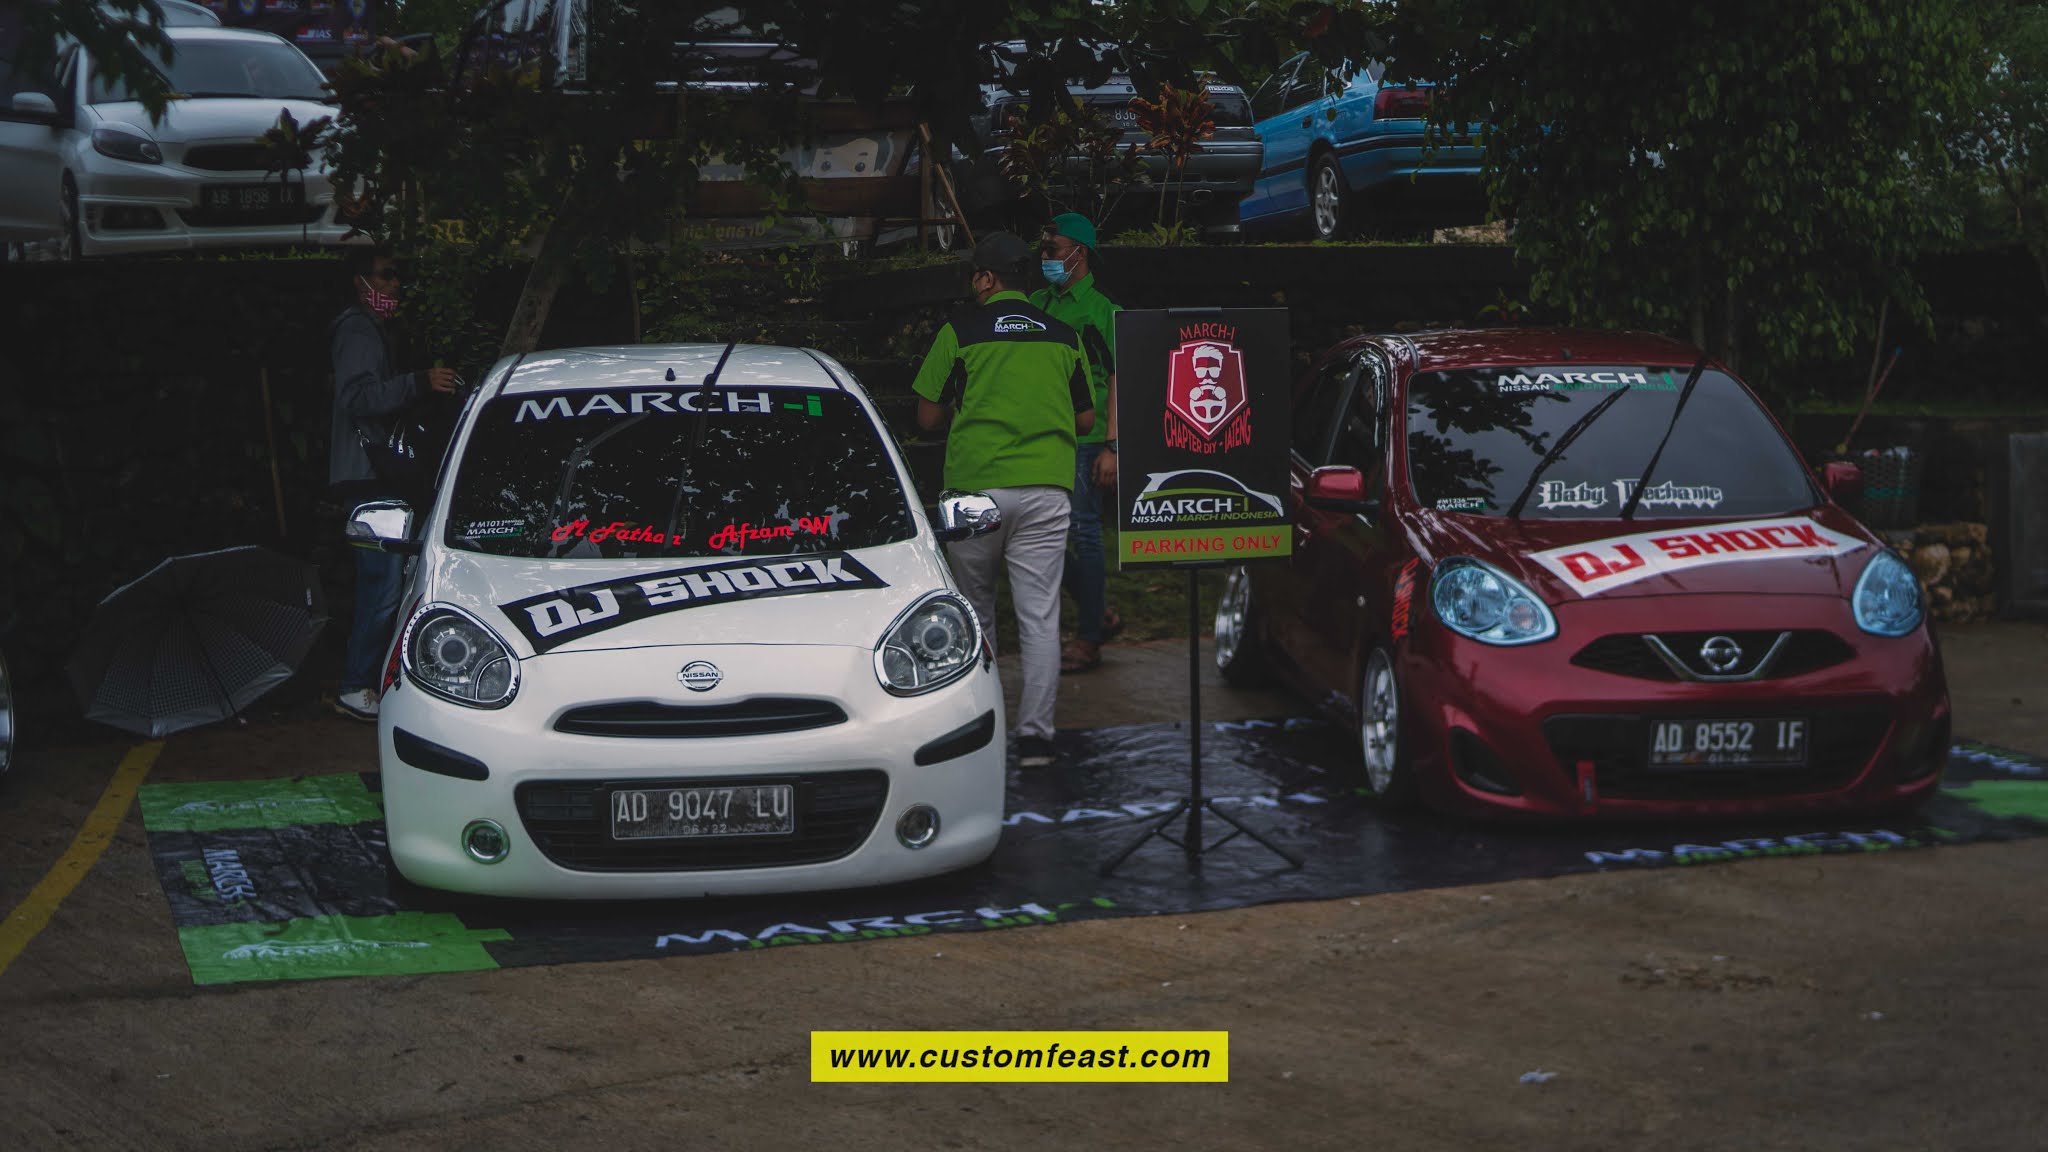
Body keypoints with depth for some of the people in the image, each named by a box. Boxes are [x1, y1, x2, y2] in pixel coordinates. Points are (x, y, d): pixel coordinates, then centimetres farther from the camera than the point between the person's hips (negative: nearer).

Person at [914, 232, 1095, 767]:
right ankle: (1035, 733, -6)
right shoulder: (1064, 337, 8)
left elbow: (927, 417, 3)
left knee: (975, 611, 15)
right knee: (1040, 616, 0)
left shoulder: (959, 334, 0)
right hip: (1046, 488, 1)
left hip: (976, 486, -1)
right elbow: (1086, 418, 14)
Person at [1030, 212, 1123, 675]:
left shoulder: (1102, 310, -5)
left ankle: (1089, 639, 5)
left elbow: (1118, 380, -8)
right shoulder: (1036, 304, 13)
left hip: (1084, 440, -6)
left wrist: (1111, 447, -15)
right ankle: (1100, 614, 24)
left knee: (1081, 532, -3)